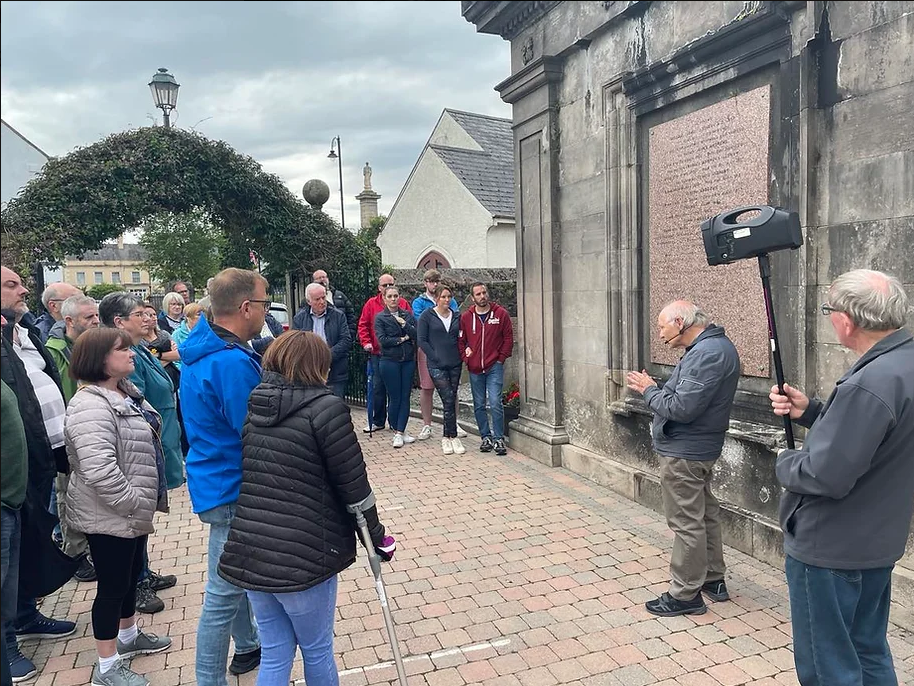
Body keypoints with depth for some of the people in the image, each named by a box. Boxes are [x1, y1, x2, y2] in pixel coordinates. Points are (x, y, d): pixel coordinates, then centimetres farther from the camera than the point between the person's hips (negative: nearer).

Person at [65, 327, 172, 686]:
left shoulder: (126, 391, 7)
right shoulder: (91, 406, -25)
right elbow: (99, 470, -33)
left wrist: (144, 501, 17)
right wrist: (135, 502, -23)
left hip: (133, 511, 9)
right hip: (109, 516, -9)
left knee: (131, 575, 24)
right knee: (113, 585, 5)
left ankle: (128, 636, 44)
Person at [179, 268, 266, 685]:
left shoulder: (201, 349, 5)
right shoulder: (233, 362, -27)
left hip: (215, 477, 11)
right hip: (232, 490, -11)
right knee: (224, 592, 3)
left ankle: (247, 646, 44)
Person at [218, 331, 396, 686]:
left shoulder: (254, 405, 6)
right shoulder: (325, 407, -13)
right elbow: (353, 482, -11)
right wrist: (377, 537, 3)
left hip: (248, 551, 6)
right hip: (302, 555, -6)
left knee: (275, 654, 19)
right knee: (317, 652, 16)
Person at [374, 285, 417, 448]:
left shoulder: (407, 315, 9)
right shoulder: (380, 317, 0)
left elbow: (416, 335, -1)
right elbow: (382, 340, -11)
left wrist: (405, 324, -12)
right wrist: (402, 339, -7)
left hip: (408, 361, 3)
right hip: (390, 361, -3)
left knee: (405, 397, 3)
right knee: (394, 397, 0)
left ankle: (400, 431, 8)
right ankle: (397, 431, 13)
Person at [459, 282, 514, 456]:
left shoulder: (501, 313, -1)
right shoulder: (466, 317, 4)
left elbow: (508, 338, 2)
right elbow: (461, 340, 11)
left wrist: (501, 358, -3)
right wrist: (466, 357, 0)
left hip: (494, 367, -3)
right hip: (474, 369, 3)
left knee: (495, 404, -10)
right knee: (479, 406, 10)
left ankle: (498, 439, 1)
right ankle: (486, 437, 23)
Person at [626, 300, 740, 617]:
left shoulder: (707, 354, -24)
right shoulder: (714, 345, 10)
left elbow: (681, 408, -27)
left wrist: (649, 390, -13)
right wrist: (653, 388, 3)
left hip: (684, 453, -11)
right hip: (699, 448, 11)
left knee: (686, 523, 0)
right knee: (704, 514, 21)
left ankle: (685, 594, 13)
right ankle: (713, 579, 36)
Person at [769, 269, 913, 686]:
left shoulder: (869, 383, -30)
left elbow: (825, 476, -29)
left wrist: (785, 463, -10)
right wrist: (810, 411, 2)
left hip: (829, 549, -9)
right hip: (876, 542, 10)